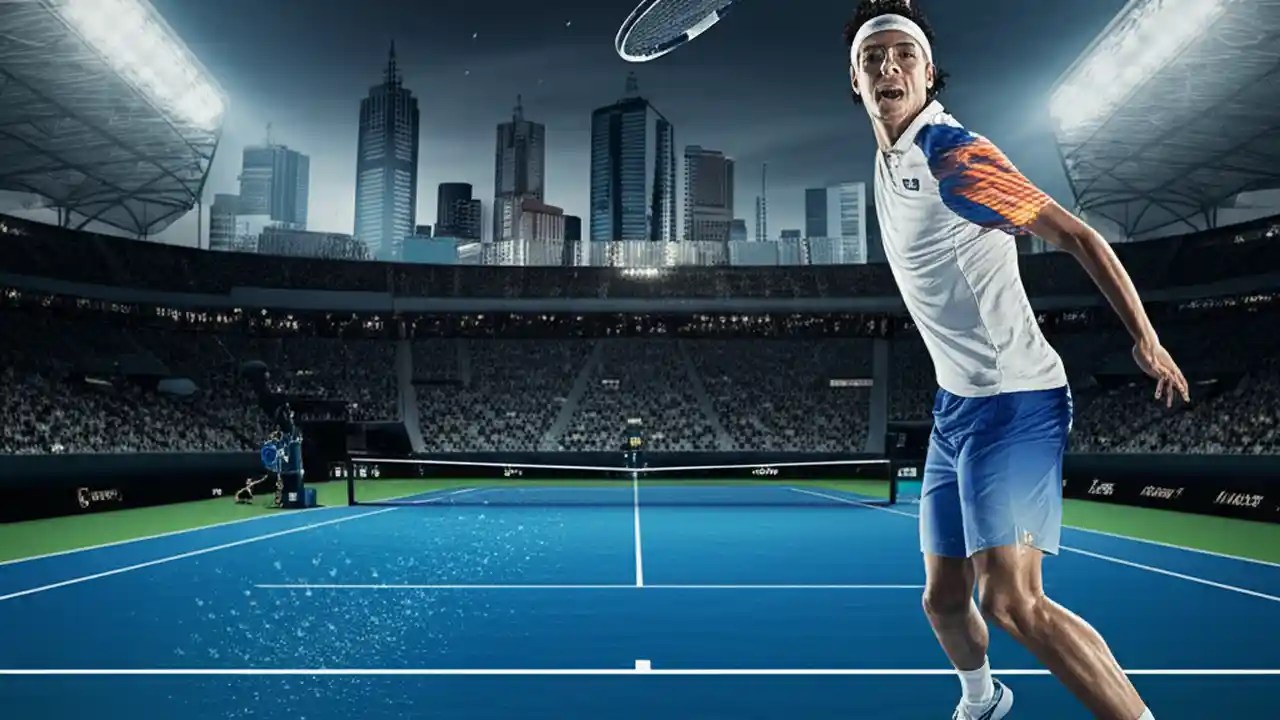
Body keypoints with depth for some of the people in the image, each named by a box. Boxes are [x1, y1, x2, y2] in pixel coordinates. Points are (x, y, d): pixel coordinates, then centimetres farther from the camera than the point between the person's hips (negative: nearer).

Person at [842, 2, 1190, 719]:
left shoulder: (953, 156, -16)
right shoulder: (891, 157, 8)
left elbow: (1078, 235, -11)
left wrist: (1146, 338, -11)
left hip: (1013, 400, -8)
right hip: (955, 404, 8)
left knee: (1013, 601, -20)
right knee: (944, 599, 15)